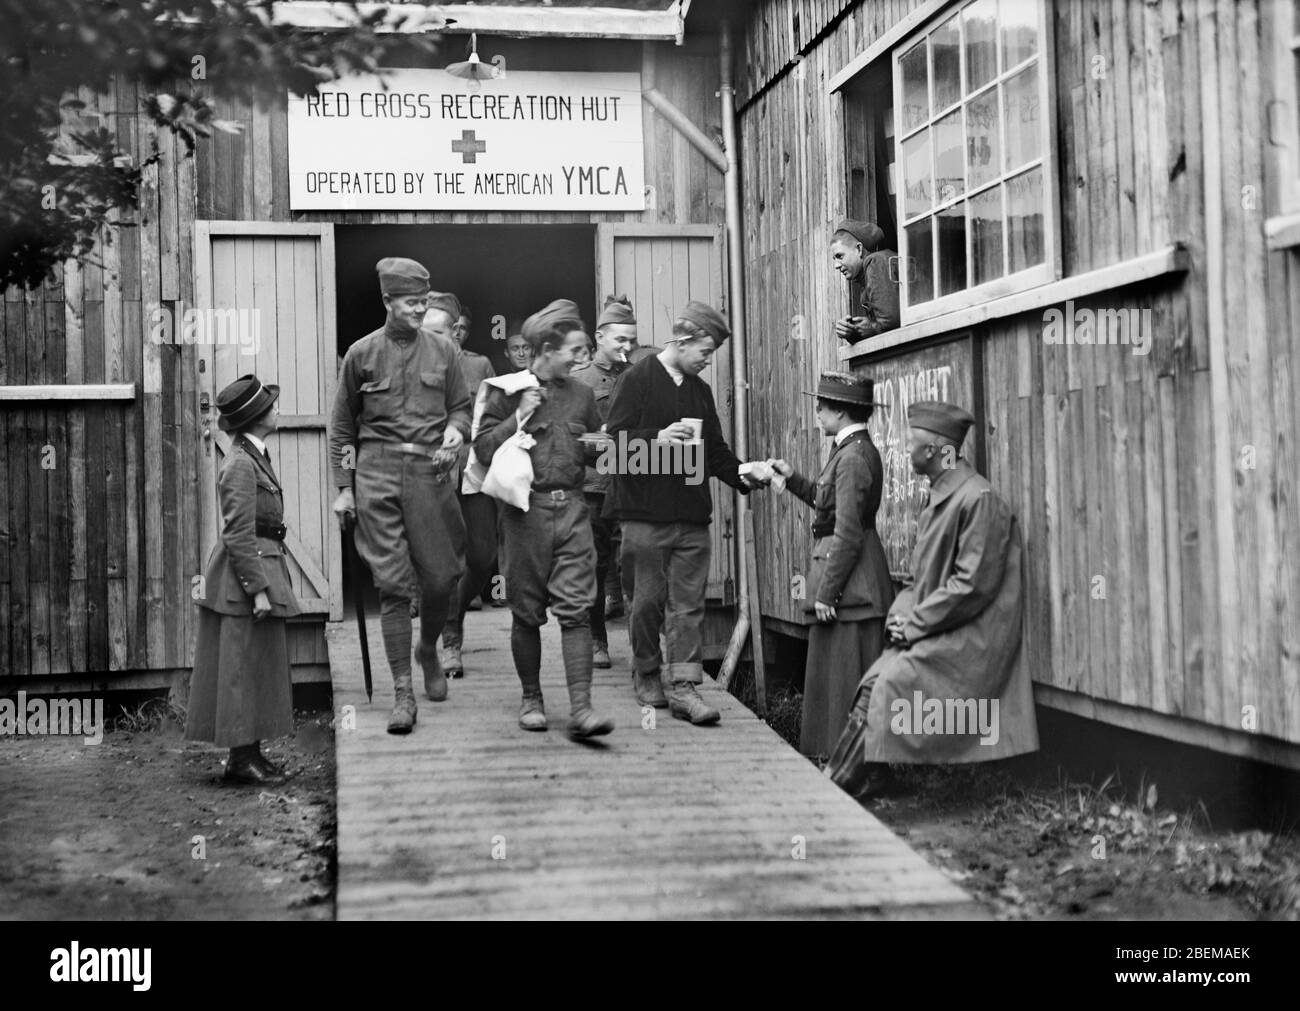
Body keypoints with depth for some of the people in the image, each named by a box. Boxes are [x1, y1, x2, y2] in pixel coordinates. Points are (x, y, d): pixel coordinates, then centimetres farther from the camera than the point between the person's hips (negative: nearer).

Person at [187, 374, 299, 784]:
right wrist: (258, 588, -21)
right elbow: (239, 534, -20)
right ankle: (241, 758, 2)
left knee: (260, 666, 13)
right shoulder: (241, 464, -17)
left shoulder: (256, 456, 14)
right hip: (244, 576, -10)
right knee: (243, 667, -4)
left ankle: (249, 753, 20)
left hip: (261, 570, 10)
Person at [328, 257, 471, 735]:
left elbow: (462, 406, 16)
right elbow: (342, 425, 10)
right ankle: (402, 691, 2)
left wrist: (456, 429, -8)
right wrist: (343, 486, 7)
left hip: (430, 471, 2)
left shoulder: (442, 349, 9)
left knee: (441, 578, 3)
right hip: (378, 473, -1)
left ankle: (428, 650, 34)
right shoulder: (362, 353, 5)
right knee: (392, 583, -4)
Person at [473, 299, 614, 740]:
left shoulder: (581, 395, 12)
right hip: (525, 509, -2)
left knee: (576, 608, -7)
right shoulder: (508, 391, 1)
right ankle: (531, 698, 23)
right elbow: (483, 449, -4)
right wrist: (519, 417, -11)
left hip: (571, 509, 2)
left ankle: (580, 709, -9)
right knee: (526, 612, 6)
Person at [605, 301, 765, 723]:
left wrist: (744, 476, 4)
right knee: (648, 599, 3)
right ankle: (646, 675, 21)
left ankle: (683, 686, 0)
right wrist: (657, 439, -21)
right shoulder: (638, 379, -2)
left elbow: (715, 449, 20)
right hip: (646, 514, -5)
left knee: (688, 604, 0)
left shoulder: (700, 391, 17)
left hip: (692, 515, 5)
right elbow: (615, 436, -7)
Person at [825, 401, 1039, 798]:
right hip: (936, 634, 8)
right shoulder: (938, 497, 14)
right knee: (873, 684, -9)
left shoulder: (978, 499, -15)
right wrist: (901, 615, 1)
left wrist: (915, 624, -15)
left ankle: (839, 781, -9)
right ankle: (865, 778, -8)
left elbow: (972, 586, -20)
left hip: (969, 640, -8)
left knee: (888, 685, -18)